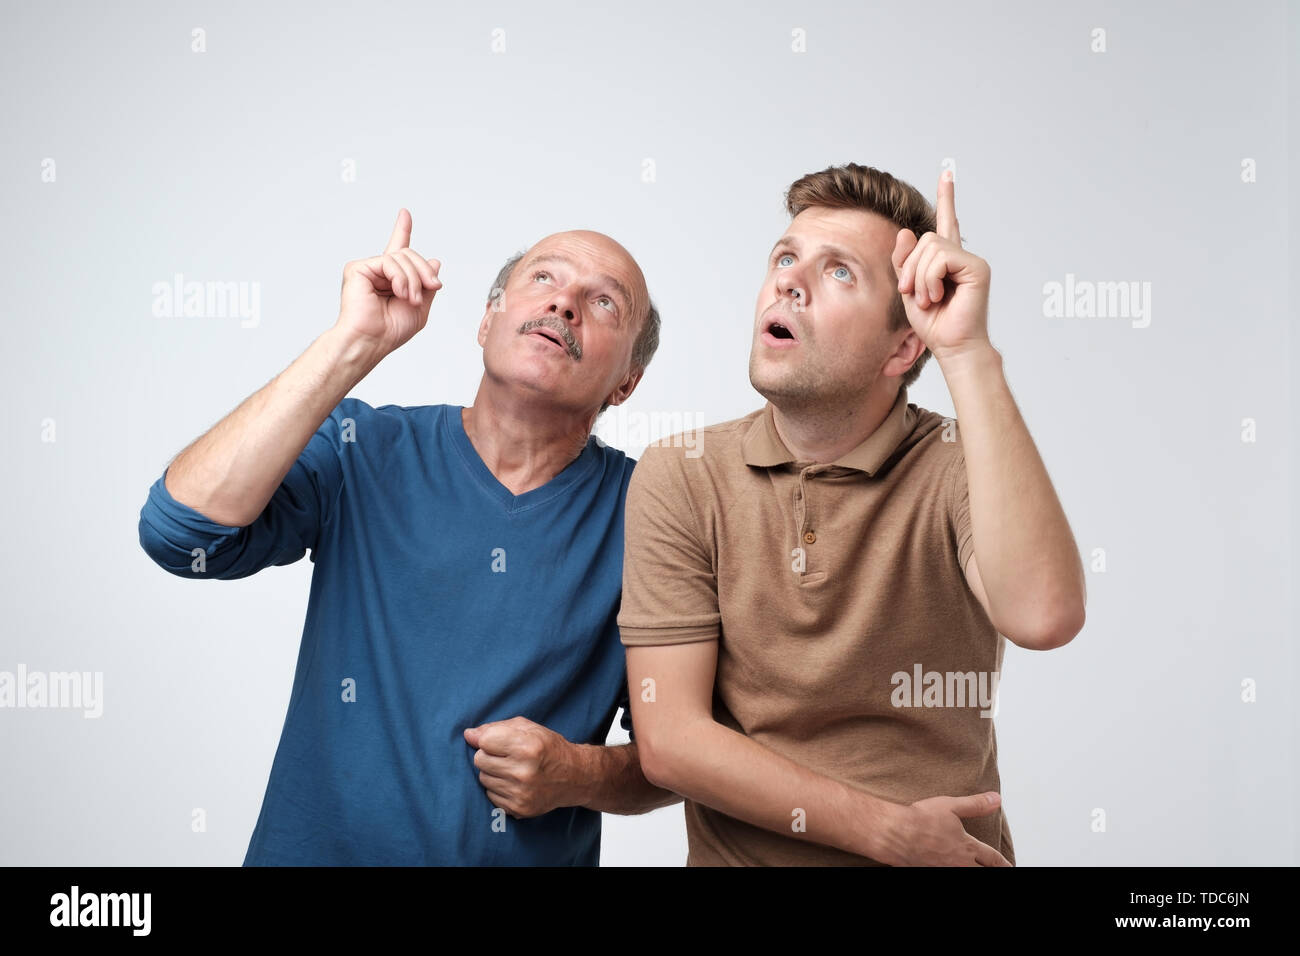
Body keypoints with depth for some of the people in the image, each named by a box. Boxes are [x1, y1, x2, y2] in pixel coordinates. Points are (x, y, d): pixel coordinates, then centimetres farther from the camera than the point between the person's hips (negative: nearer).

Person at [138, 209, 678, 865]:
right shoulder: (365, 453, -2)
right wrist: (356, 341, -18)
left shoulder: (647, 516, -3)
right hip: (318, 847, 1)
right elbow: (181, 531, -18)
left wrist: (584, 776, -16)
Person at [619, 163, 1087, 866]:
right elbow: (668, 739, -9)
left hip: (956, 856, 0)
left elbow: (1043, 616, -27)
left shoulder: (961, 470, -7)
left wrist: (968, 354, -25)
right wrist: (890, 832, -12)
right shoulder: (677, 478, -5)